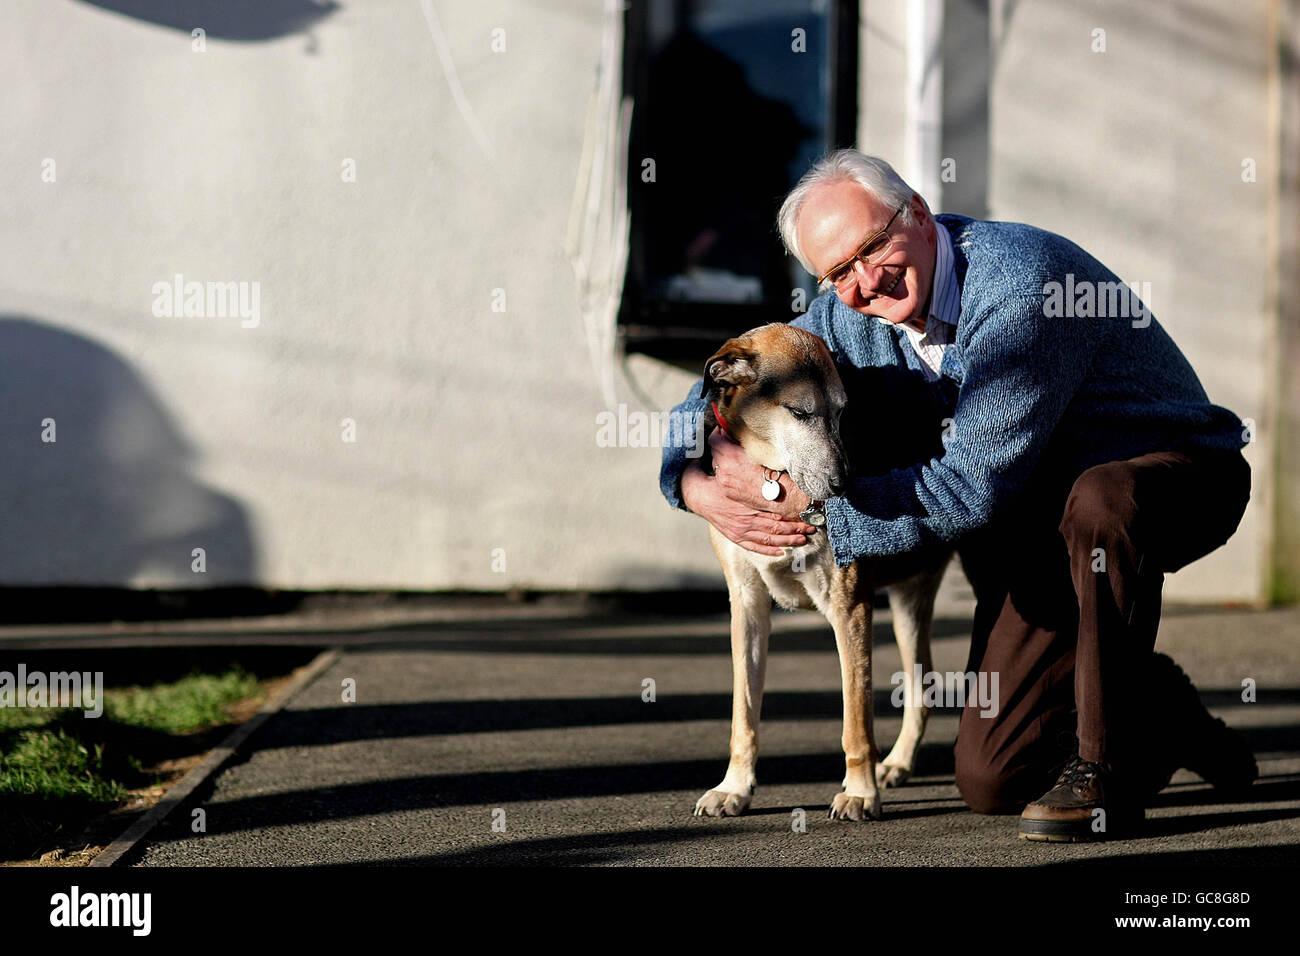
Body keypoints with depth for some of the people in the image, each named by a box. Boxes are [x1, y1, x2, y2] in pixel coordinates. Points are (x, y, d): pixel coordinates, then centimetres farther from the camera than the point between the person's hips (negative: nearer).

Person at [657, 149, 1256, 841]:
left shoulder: (1021, 283, -30)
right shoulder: (852, 313, -6)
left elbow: (972, 490, -31)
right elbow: (722, 389, 5)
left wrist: (799, 496, -28)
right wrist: (698, 486, -18)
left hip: (1175, 474, -6)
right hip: (1034, 522, 7)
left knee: (1098, 502, -43)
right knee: (991, 782, -4)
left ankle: (1107, 767, -24)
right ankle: (1167, 719, 24)